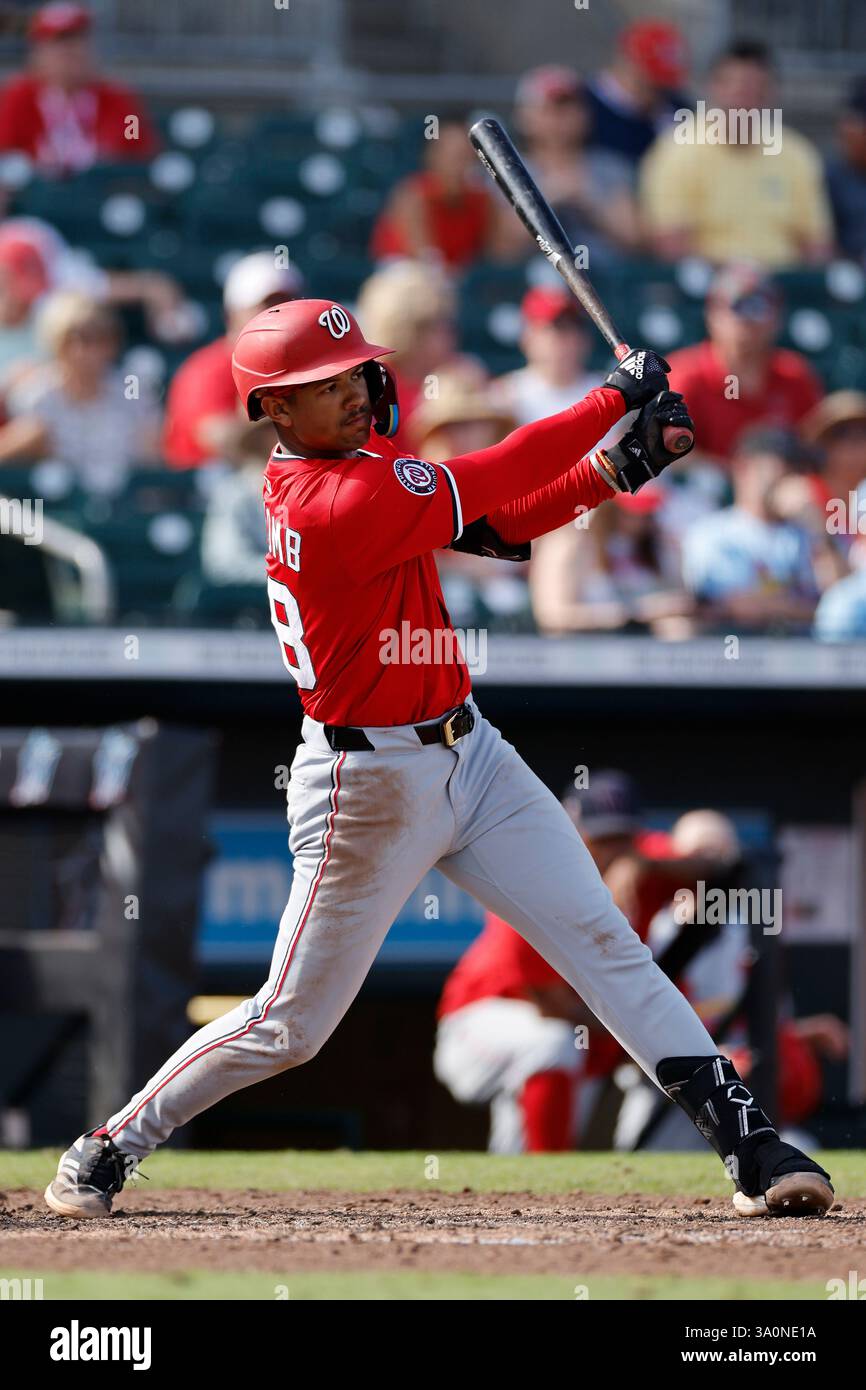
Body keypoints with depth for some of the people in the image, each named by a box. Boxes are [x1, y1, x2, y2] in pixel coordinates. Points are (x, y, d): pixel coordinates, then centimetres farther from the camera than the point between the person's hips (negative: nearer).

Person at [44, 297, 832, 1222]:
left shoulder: (359, 464, 5)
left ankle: (749, 1144, -4)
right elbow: (484, 483, -24)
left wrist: (607, 474, -10)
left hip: (469, 755, 9)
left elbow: (491, 523, 5)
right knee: (292, 1025, 2)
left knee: (601, 939, -1)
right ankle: (107, 1151, 20)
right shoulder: (337, 506, -24)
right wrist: (619, 395, -17)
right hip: (369, 788, -9)